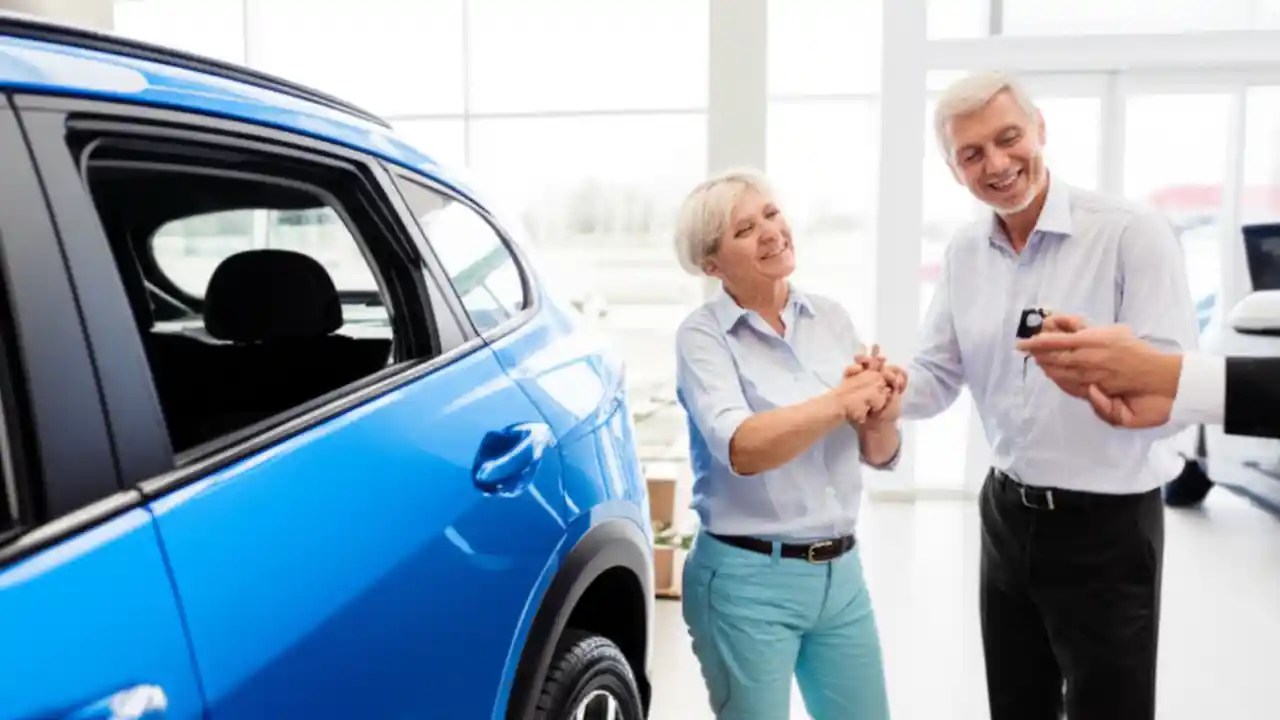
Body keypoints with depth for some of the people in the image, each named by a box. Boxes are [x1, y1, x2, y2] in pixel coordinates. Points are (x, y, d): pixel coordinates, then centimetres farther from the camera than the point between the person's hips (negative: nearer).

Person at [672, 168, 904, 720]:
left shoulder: (831, 318, 4)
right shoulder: (703, 334, -9)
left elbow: (880, 456, 5)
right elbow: (742, 449, -24)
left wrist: (881, 417, -15)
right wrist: (842, 400, -26)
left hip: (841, 572, 5)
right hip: (748, 581, -5)